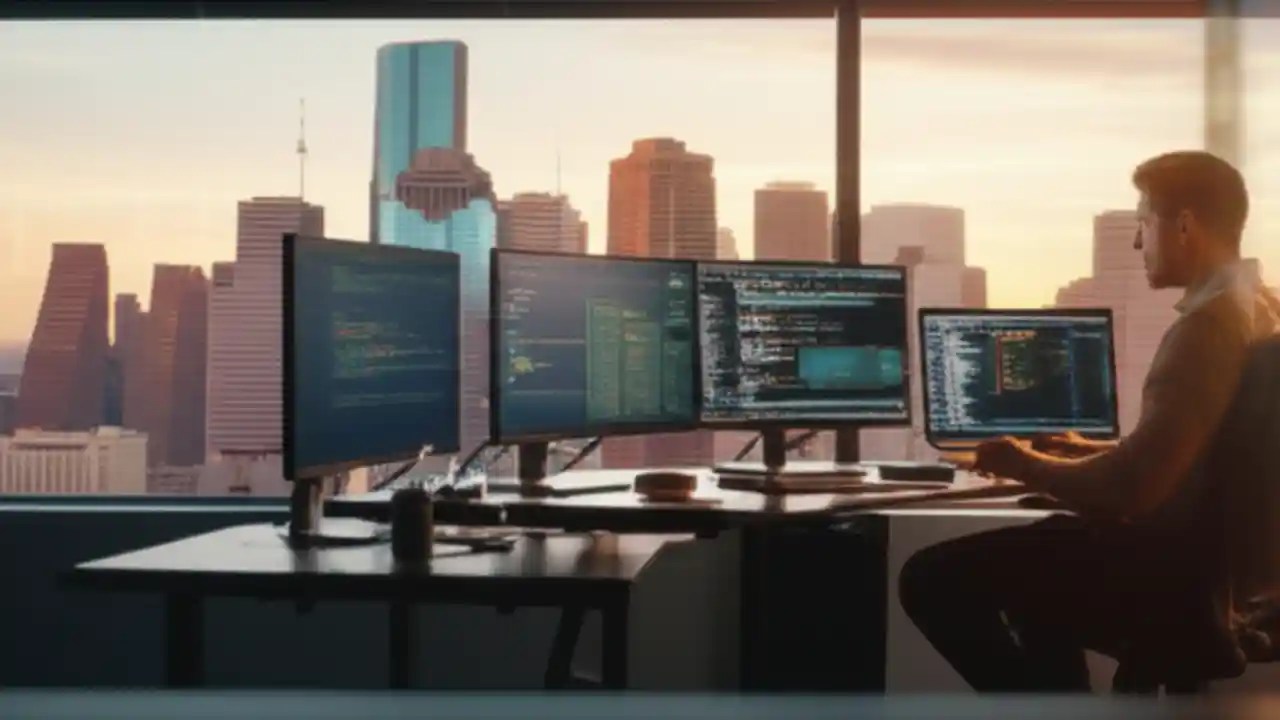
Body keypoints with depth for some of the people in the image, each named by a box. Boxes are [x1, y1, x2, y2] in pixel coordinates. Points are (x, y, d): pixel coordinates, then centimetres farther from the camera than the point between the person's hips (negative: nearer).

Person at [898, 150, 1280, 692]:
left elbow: (1132, 488, -26)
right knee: (1039, 553, 33)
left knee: (934, 578, -9)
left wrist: (1027, 467, -10)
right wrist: (1094, 452, 22)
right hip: (1218, 556, 11)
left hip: (1177, 567, -11)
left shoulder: (1209, 323, -22)